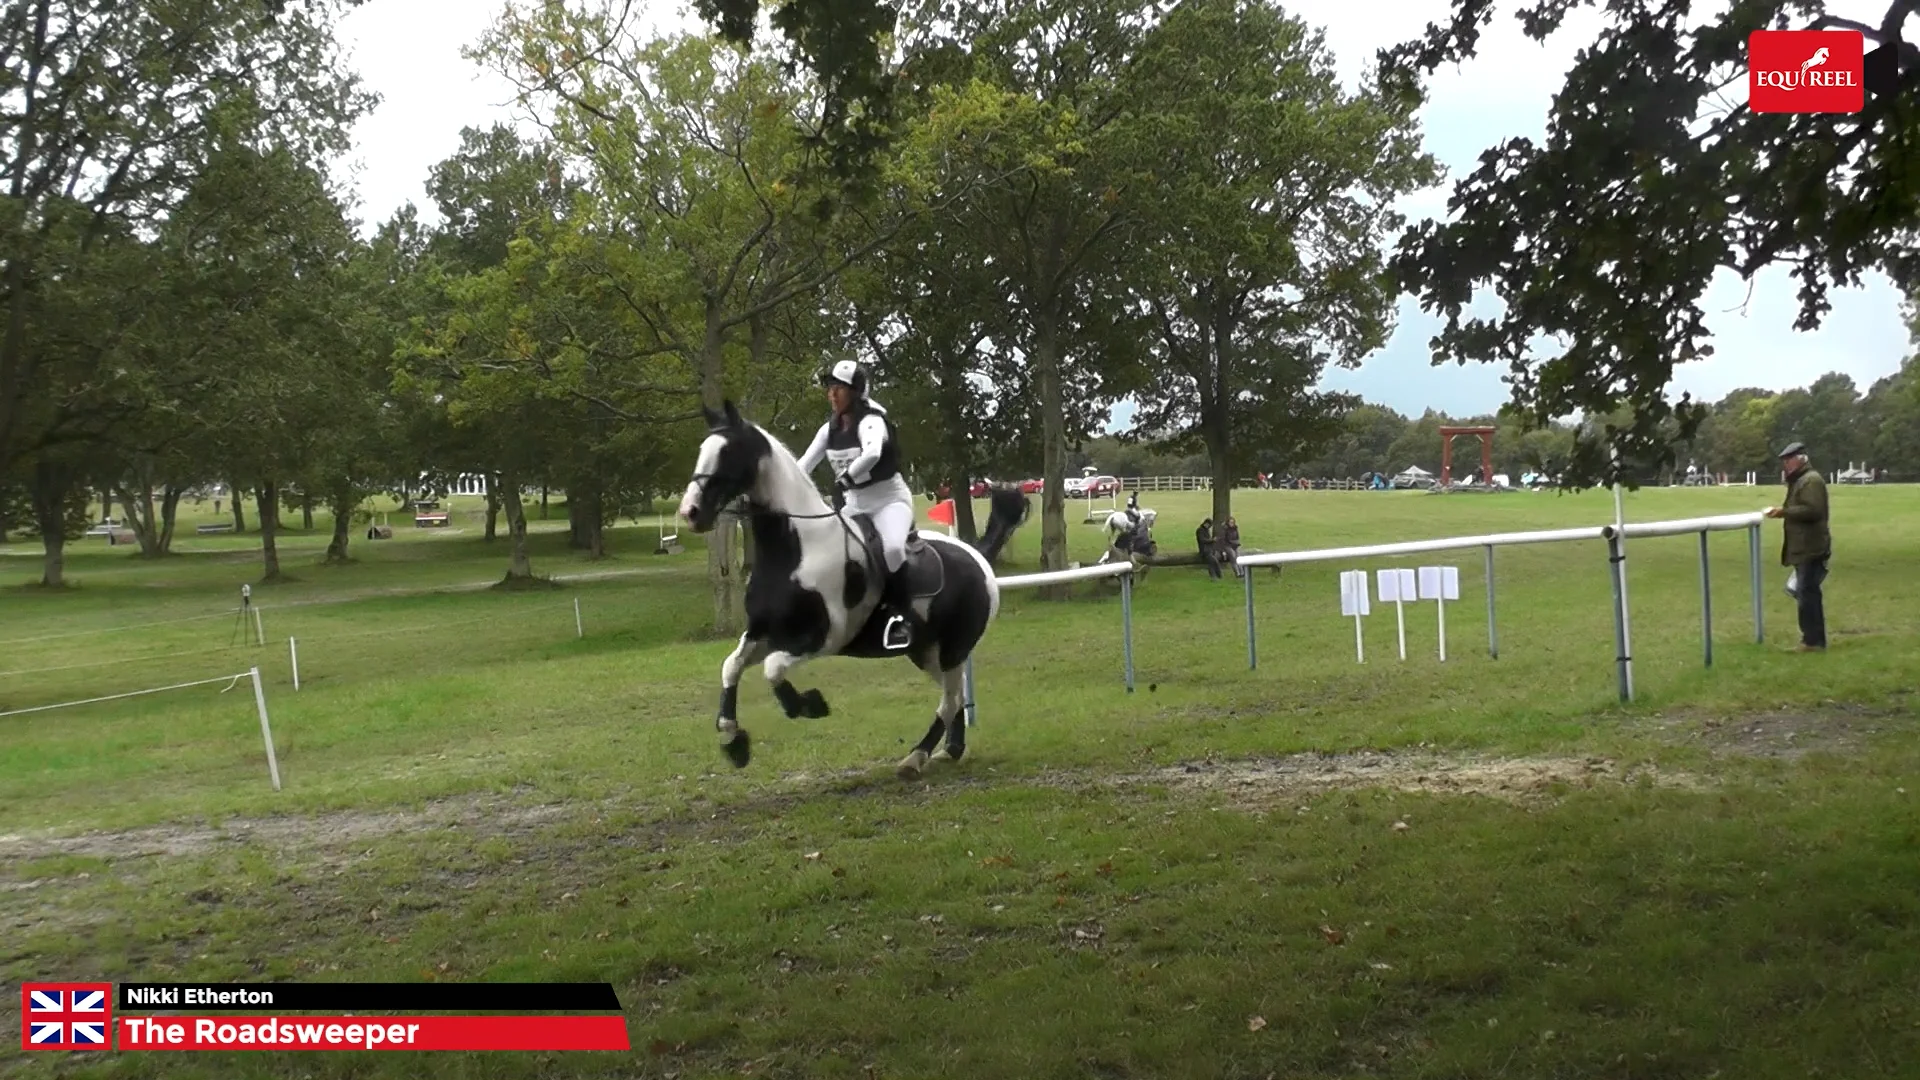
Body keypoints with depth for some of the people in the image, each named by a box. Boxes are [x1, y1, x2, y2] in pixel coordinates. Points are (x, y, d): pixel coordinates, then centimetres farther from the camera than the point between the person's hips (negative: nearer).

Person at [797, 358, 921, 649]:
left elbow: (871, 454, -40)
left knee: (892, 547, -35)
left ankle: (903, 615, -24)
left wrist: (844, 479, -46)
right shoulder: (829, 429, 4)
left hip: (890, 500, -8)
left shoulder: (871, 422, -18)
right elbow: (805, 464, 1)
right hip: (855, 505, 8)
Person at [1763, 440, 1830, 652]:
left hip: (1810, 548, -11)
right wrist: (1784, 511, 16)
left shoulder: (1811, 480, -14)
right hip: (1804, 548, 11)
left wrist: (1784, 511, -20)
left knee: (1808, 594, -10)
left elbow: (1812, 510, -25)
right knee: (1808, 593, 14)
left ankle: (1813, 640, -8)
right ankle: (1814, 638, 19)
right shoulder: (1799, 480, 20)